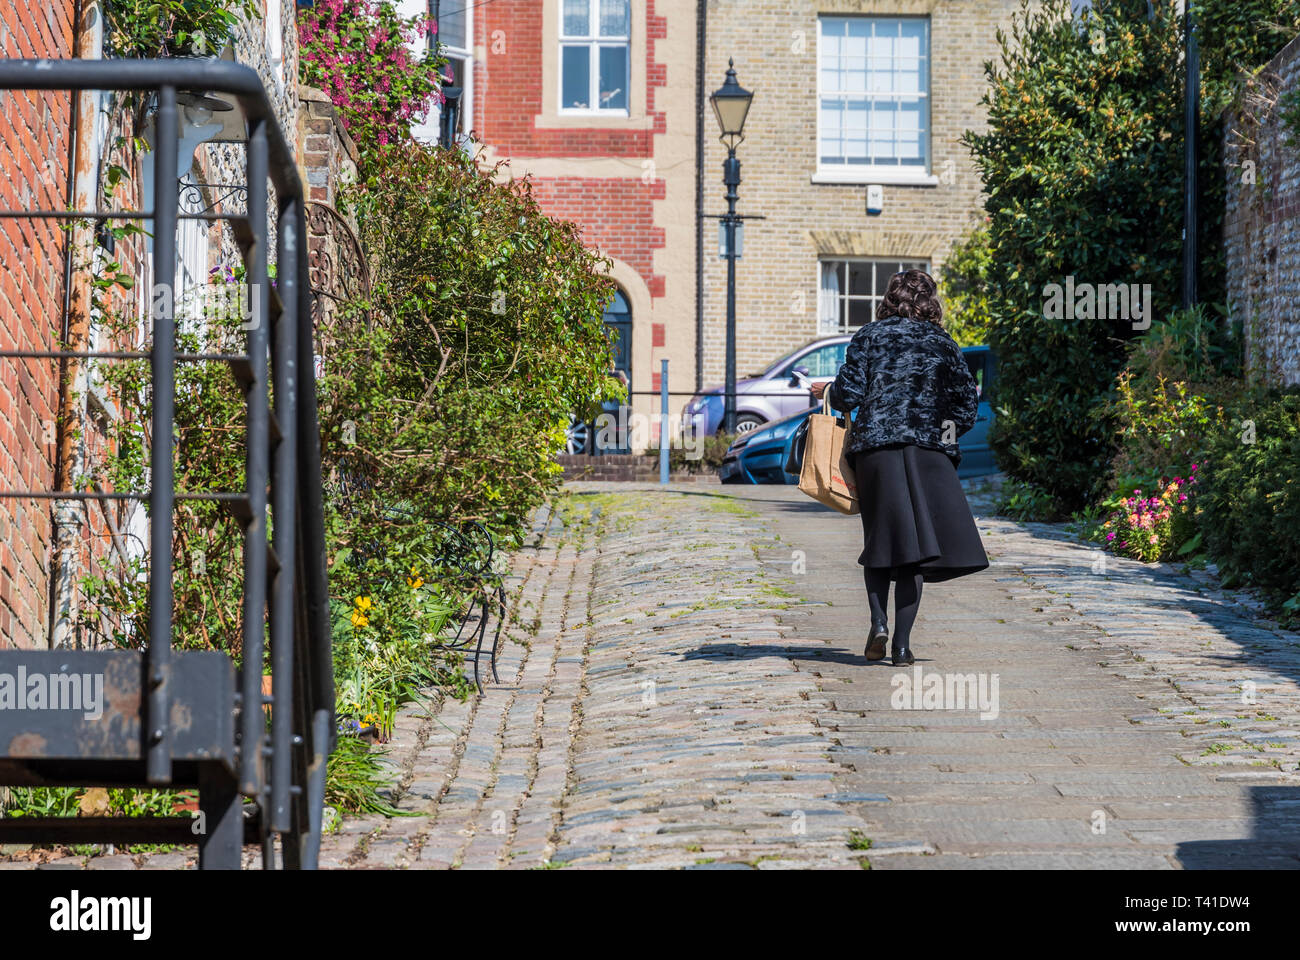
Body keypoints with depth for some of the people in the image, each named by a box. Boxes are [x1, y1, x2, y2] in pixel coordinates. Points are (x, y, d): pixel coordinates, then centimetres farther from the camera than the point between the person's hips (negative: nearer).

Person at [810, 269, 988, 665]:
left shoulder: (869, 336, 5)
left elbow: (849, 394, -2)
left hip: (874, 447, 0)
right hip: (927, 451, 0)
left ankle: (879, 621, -10)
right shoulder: (942, 343, 9)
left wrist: (826, 391, 18)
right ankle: (902, 642, -4)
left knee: (880, 541, 10)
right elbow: (967, 404, 7)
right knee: (917, 543, 1)